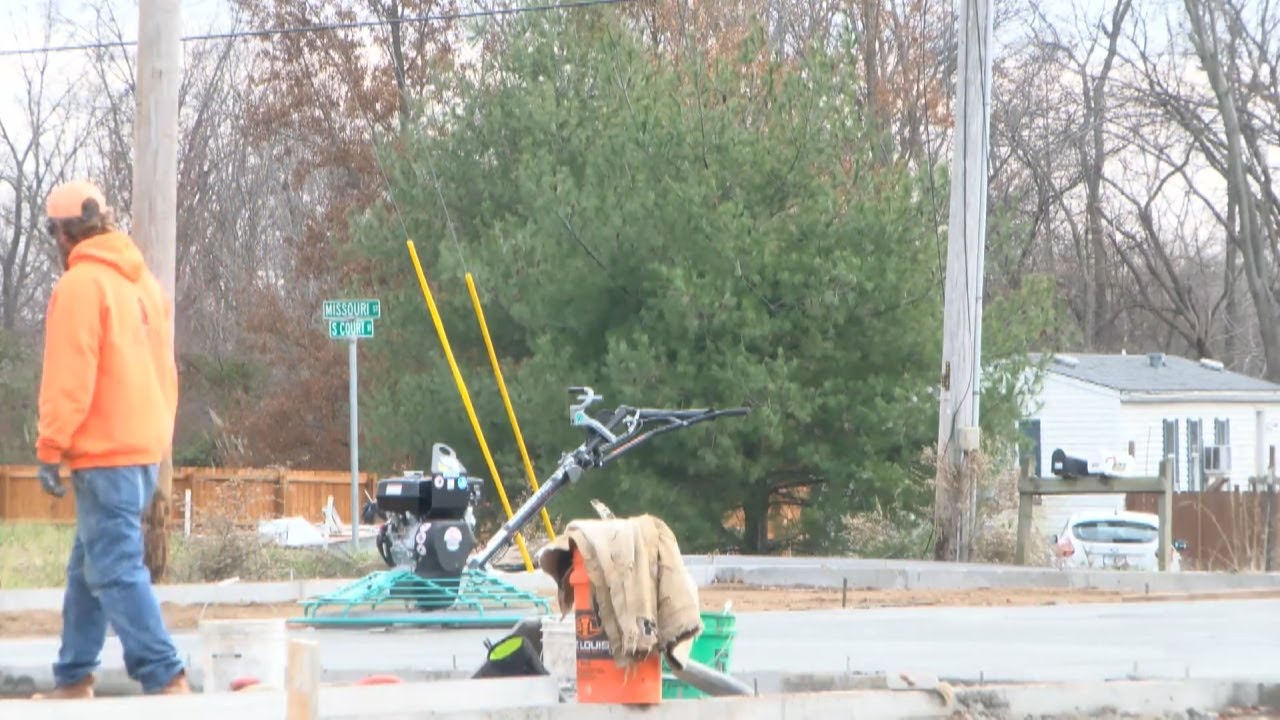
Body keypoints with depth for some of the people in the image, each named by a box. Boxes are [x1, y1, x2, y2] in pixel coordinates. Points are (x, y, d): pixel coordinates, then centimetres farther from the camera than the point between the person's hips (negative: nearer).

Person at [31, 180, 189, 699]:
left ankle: (164, 676, -17)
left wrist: (50, 448, -12)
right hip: (145, 448, 9)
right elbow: (165, 370, 19)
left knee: (116, 568, -10)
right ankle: (73, 679, 17)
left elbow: (69, 376, -16)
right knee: (89, 565, 15)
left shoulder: (80, 284, -11)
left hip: (103, 451, -9)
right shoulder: (144, 282, 15)